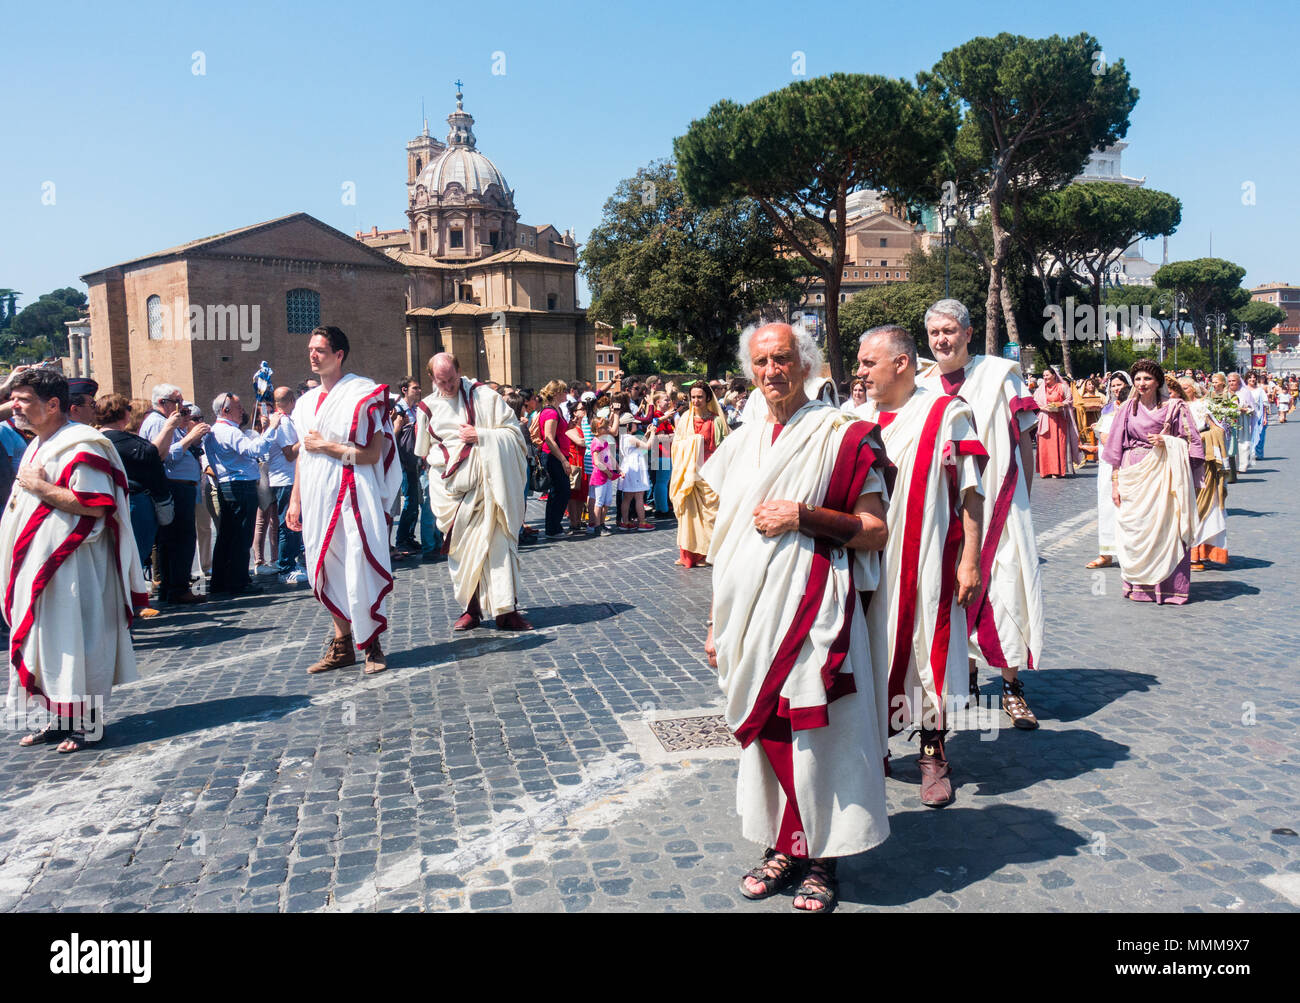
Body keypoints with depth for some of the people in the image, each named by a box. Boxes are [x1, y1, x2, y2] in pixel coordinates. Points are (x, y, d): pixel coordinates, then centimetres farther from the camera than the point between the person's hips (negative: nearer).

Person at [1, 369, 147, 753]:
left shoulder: (80, 446, -14)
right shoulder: (38, 446, 17)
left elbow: (96, 504, -24)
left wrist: (42, 488, -19)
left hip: (73, 569, -10)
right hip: (38, 567, 10)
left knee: (72, 642, -4)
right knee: (44, 641, 13)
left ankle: (86, 722, 6)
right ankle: (61, 720, 22)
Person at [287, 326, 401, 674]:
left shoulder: (362, 394, -5)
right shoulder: (307, 401, 16)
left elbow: (372, 454, -12)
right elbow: (303, 453, 19)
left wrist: (326, 446, -10)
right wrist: (295, 499, 14)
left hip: (352, 493, -6)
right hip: (316, 496, 7)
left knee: (360, 569, -7)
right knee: (327, 570, 8)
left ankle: (372, 645, 5)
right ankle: (342, 644, 17)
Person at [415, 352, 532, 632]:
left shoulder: (483, 396, 2)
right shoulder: (427, 407, 11)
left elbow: (514, 431, -1)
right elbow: (424, 453, 22)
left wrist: (481, 436, -11)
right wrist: (442, 457, 7)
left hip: (486, 484, -3)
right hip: (451, 490, 3)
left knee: (497, 541, -7)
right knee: (460, 547, 3)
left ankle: (505, 610, -5)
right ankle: (471, 608, 12)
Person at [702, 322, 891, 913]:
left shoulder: (841, 436, -4)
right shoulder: (742, 444, 12)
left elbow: (875, 532, -7)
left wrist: (802, 516, -18)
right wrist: (717, 620, 14)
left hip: (810, 609, -5)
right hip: (748, 612, 5)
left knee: (812, 730, 1)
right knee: (761, 727, 11)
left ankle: (820, 860, 18)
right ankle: (781, 847, 27)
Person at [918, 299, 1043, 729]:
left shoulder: (1000, 375, 0)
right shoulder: (922, 387, 8)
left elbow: (1024, 441, 3)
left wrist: (1023, 498, -1)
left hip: (998, 500, -3)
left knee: (1003, 586, -5)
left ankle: (1011, 685, 6)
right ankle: (966, 674, 21)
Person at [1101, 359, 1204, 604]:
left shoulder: (1174, 407, 4)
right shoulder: (1128, 408, 10)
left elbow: (1192, 441, 5)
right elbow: (1117, 448, 10)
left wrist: (1167, 442, -14)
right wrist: (1115, 482, 4)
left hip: (1163, 474, -2)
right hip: (1134, 477, 2)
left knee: (1165, 527, -4)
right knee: (1135, 528, 1)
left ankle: (1168, 585, 5)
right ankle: (1139, 585, 11)